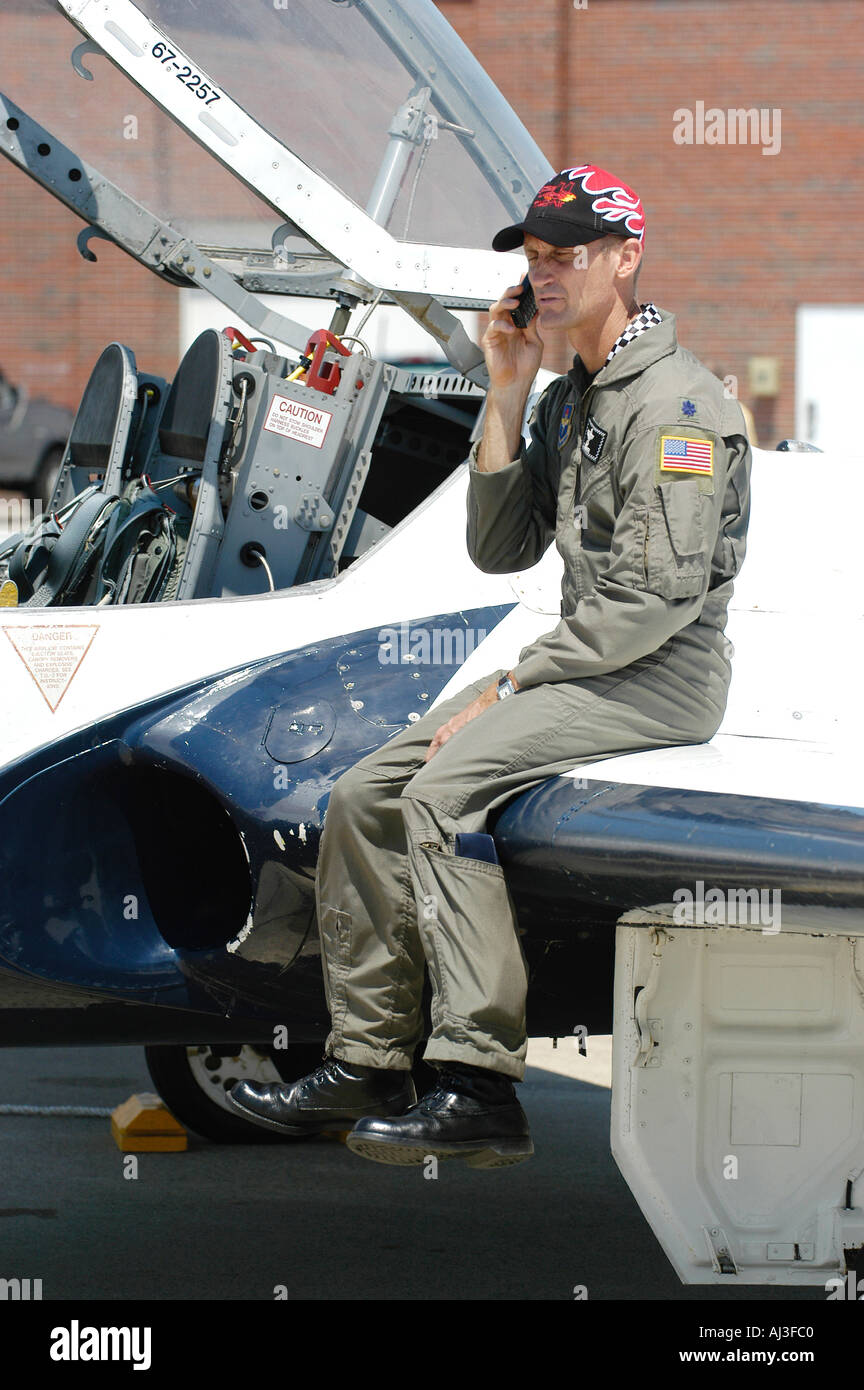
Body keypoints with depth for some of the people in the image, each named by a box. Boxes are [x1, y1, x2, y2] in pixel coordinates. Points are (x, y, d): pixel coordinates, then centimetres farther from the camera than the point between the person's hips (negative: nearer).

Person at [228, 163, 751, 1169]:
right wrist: (506, 399, 3)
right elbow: (500, 549, 13)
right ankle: (368, 1064, 5)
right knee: (364, 795, 2)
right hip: (586, 666, 10)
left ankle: (481, 1091, -31)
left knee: (444, 791, -28)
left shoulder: (673, 403, -15)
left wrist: (510, 688, -18)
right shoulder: (570, 398, 16)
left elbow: (656, 597, -22)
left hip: (663, 680, -10)